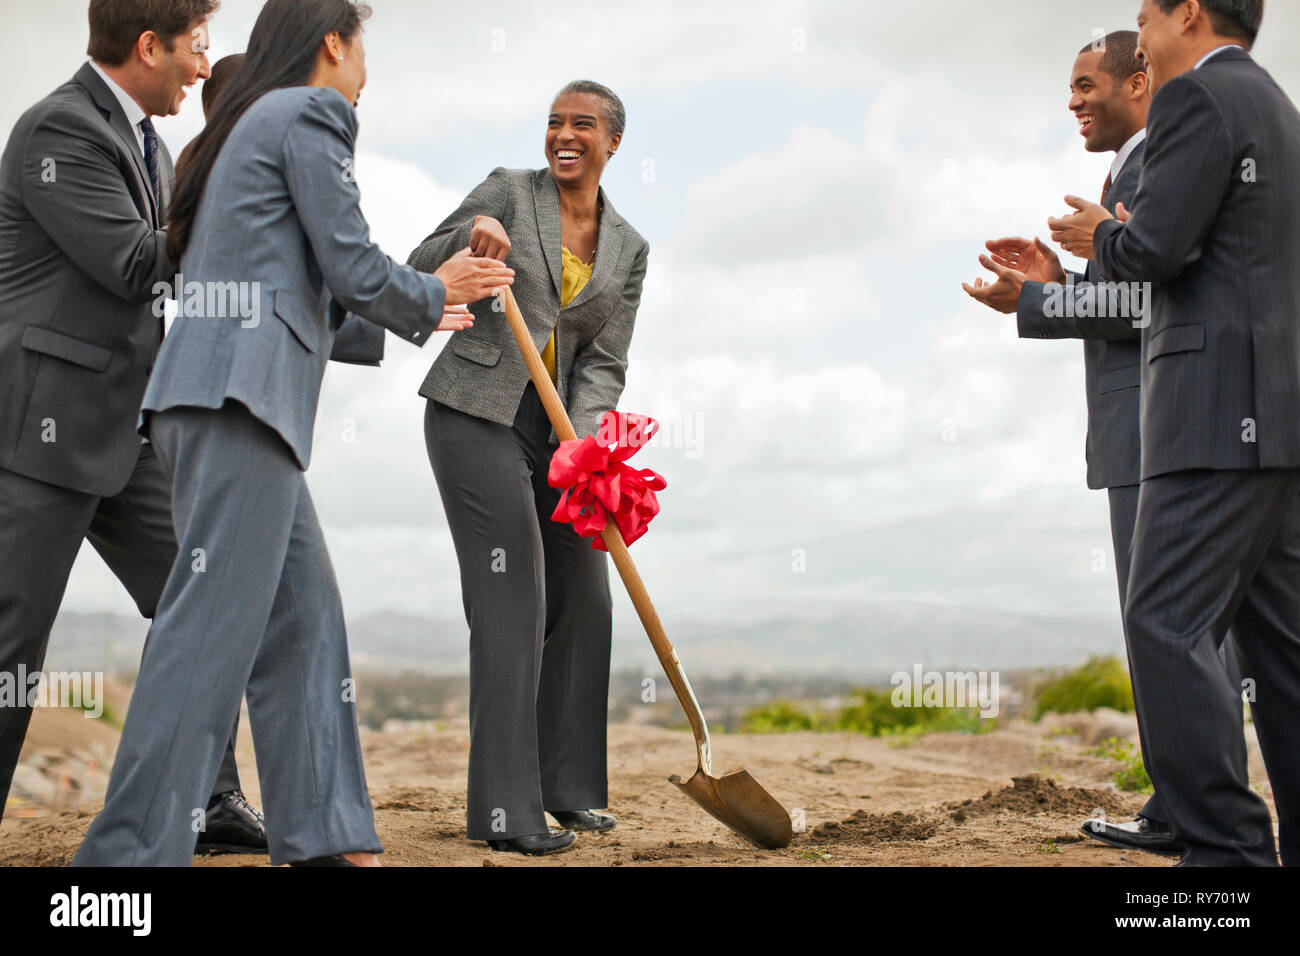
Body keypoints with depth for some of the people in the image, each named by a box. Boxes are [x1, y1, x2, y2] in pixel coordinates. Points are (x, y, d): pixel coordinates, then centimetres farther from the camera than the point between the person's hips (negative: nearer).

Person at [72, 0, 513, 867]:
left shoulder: (252, 121, 27)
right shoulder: (311, 113, -1)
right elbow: (353, 267, -7)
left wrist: (415, 312, 34)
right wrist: (436, 296, 12)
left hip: (221, 390, 10)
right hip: (242, 390, -10)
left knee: (303, 617, 10)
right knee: (215, 624, -12)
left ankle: (323, 838, 13)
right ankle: (131, 850, -11)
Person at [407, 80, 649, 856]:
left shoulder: (628, 249, 11)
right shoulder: (508, 191, 1)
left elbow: (605, 362, 3)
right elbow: (419, 277, 0)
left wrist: (584, 441, -14)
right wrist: (470, 235, -20)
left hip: (560, 432, 5)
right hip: (477, 416, -5)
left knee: (585, 601, 5)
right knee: (513, 596, -12)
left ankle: (566, 788, 21)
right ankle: (506, 809, -9)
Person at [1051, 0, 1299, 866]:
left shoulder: (1199, 96, -6)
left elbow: (1154, 248, -16)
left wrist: (1104, 236, 5)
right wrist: (1119, 242, 24)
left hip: (1221, 408, -10)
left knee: (1168, 624, -12)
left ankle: (1229, 849, -14)